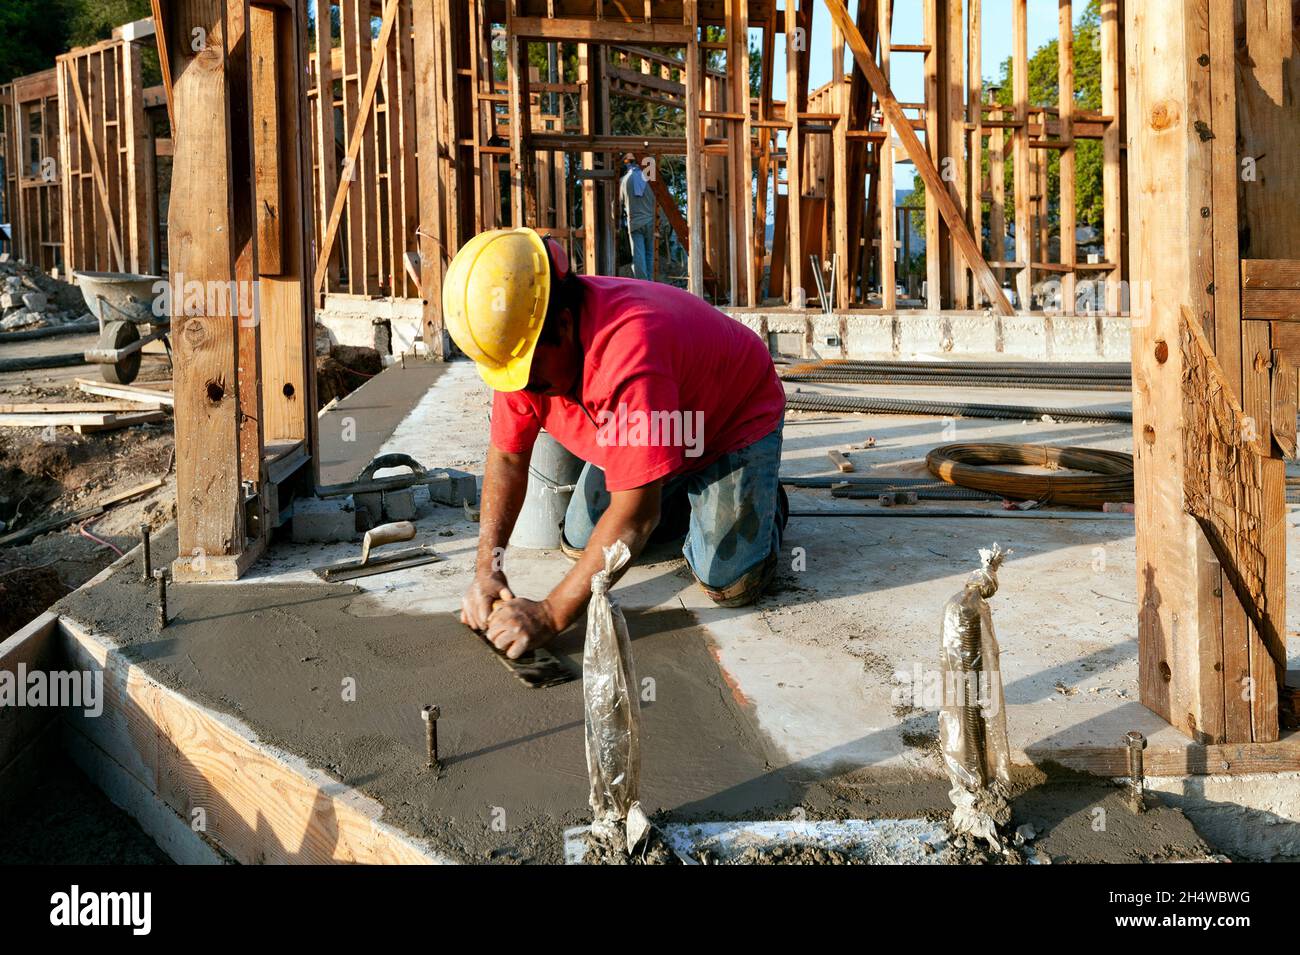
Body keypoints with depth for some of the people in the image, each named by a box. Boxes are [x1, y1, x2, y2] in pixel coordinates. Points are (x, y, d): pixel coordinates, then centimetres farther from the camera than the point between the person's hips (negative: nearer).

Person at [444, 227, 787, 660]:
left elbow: (634, 516, -43)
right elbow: (507, 457, -9)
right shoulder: (520, 340, -21)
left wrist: (551, 615, -41)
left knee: (731, 583, -18)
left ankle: (762, 501, 14)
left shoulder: (628, 349, -45)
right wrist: (487, 568, -20)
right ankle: (680, 505, 27)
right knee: (579, 543, 2)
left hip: (737, 418, -7)